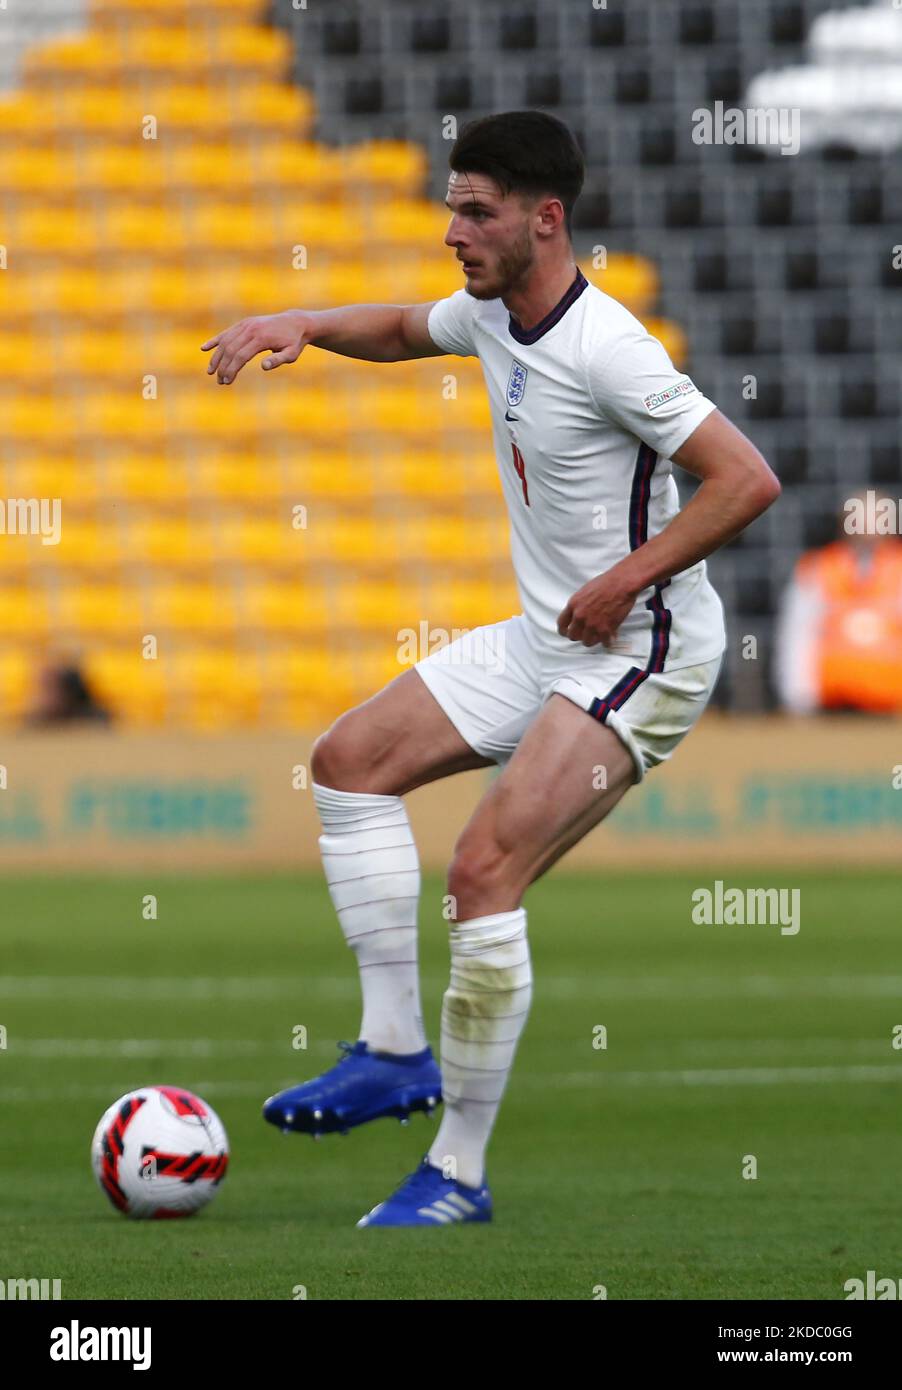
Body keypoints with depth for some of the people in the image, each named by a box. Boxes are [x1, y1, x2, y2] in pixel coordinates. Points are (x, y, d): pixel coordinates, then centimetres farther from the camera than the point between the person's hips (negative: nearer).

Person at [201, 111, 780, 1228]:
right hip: (543, 638, 10)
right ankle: (394, 1050, 13)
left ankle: (459, 1173, -9)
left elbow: (747, 480, -25)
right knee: (352, 759, 12)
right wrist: (304, 325, 8)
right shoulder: (494, 314, 4)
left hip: (639, 653, -10)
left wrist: (625, 581, -23)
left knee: (483, 873, -19)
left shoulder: (604, 350, -23)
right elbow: (404, 331, 28)